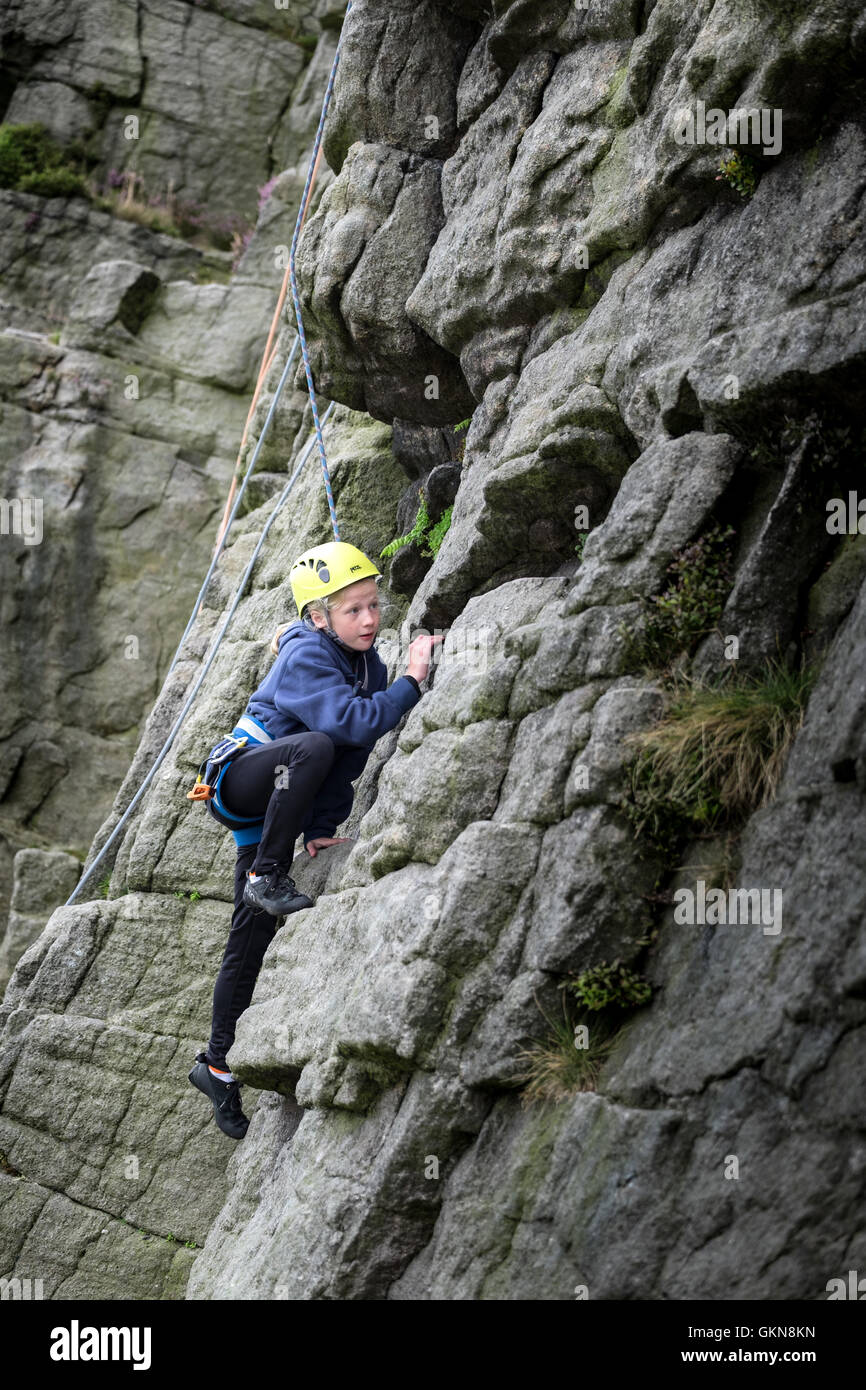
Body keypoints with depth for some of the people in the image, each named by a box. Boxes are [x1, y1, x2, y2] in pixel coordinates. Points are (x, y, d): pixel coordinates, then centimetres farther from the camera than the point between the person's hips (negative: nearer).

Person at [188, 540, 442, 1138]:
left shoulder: (369, 665, 1)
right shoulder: (304, 658, -21)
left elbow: (353, 755, 1)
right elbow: (351, 722, -37)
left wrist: (321, 828, -7)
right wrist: (411, 682, -33)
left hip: (282, 800, 7)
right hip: (245, 779, -7)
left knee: (252, 935, 4)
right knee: (314, 745, -39)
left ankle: (217, 1065, 10)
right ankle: (267, 876, -27)